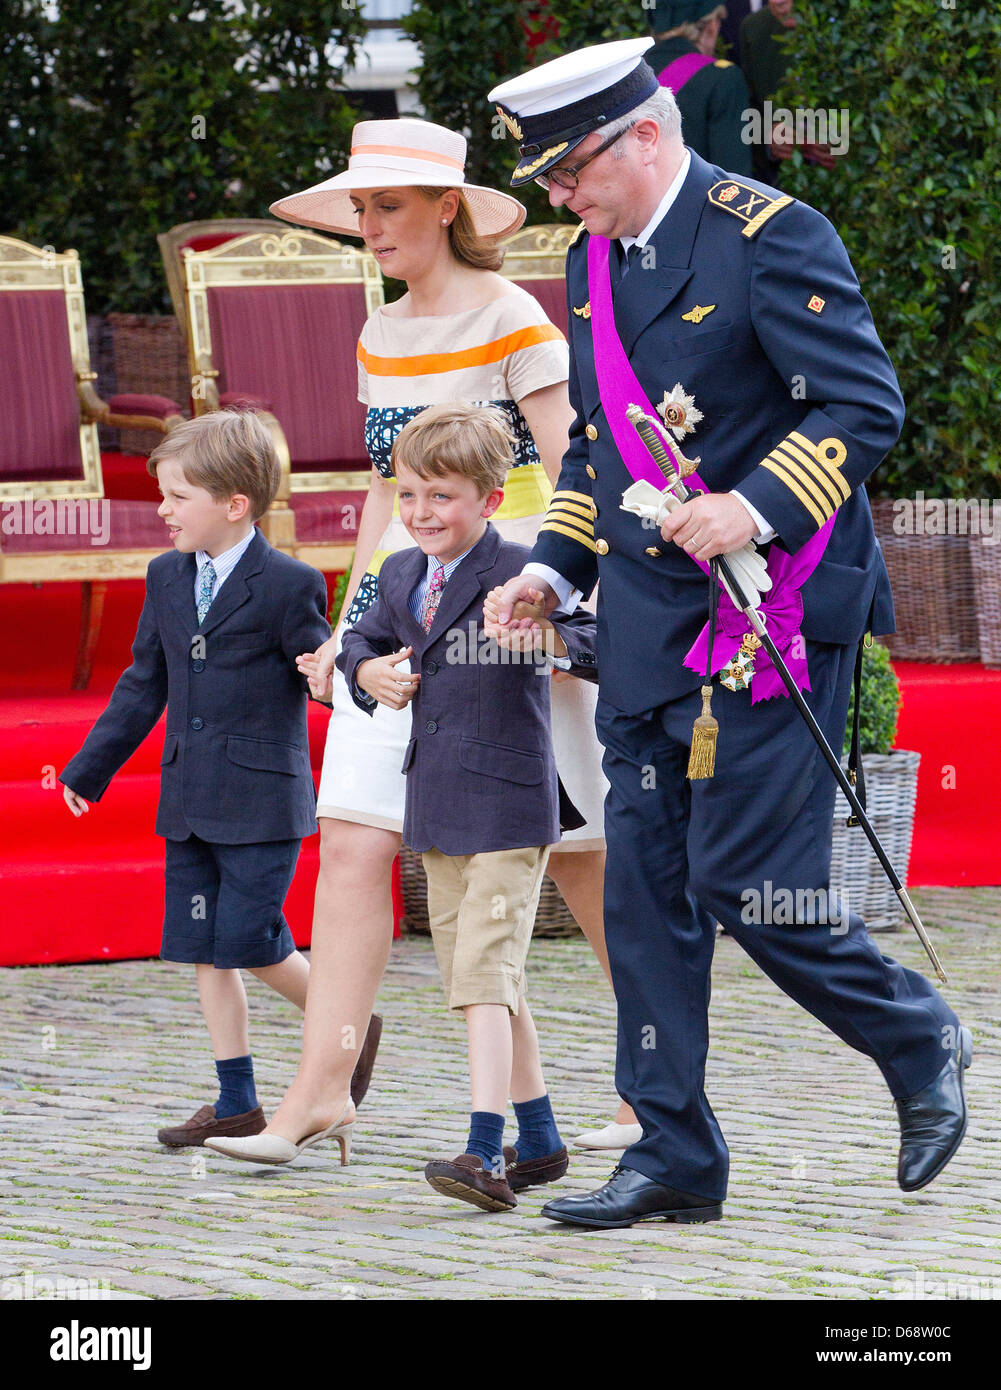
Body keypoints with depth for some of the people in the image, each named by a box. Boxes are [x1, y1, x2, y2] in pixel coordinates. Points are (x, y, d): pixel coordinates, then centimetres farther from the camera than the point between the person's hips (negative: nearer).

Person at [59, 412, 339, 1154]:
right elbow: (145, 683, 18)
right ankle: (237, 1103, 13)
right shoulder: (168, 578, 9)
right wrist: (90, 768, 20)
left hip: (261, 801, -7)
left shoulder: (287, 586, -11)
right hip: (190, 802, 7)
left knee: (253, 943, -9)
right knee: (207, 950, 6)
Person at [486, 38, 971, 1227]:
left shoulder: (768, 238, -12)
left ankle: (918, 1042, 17)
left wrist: (755, 507, -27)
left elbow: (866, 408, -15)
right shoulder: (594, 263, 13)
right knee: (646, 893, 4)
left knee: (745, 882, -8)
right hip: (648, 627, 8)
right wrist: (552, 566, 8)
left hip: (770, 618, -8)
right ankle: (673, 1158, 10)